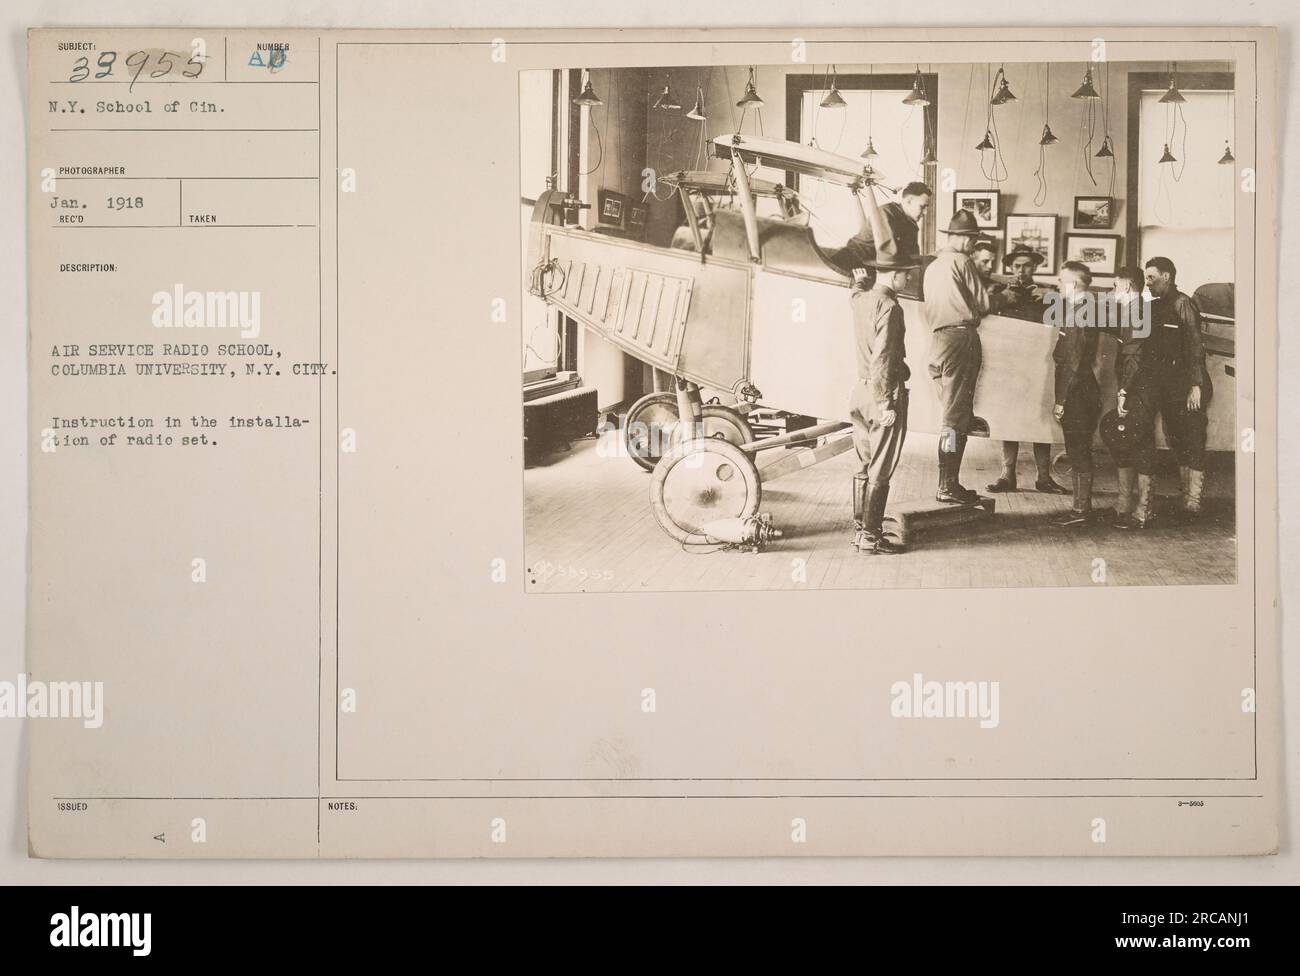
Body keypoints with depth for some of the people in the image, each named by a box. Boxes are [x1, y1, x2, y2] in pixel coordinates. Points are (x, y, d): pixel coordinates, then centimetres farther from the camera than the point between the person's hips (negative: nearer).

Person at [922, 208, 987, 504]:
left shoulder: (932, 267, 18)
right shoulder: (961, 261, -5)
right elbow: (984, 303, -5)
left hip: (937, 340, 8)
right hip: (961, 338, -8)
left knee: (952, 412, 12)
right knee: (956, 416, -7)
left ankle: (950, 484, 12)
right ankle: (947, 487, -7)